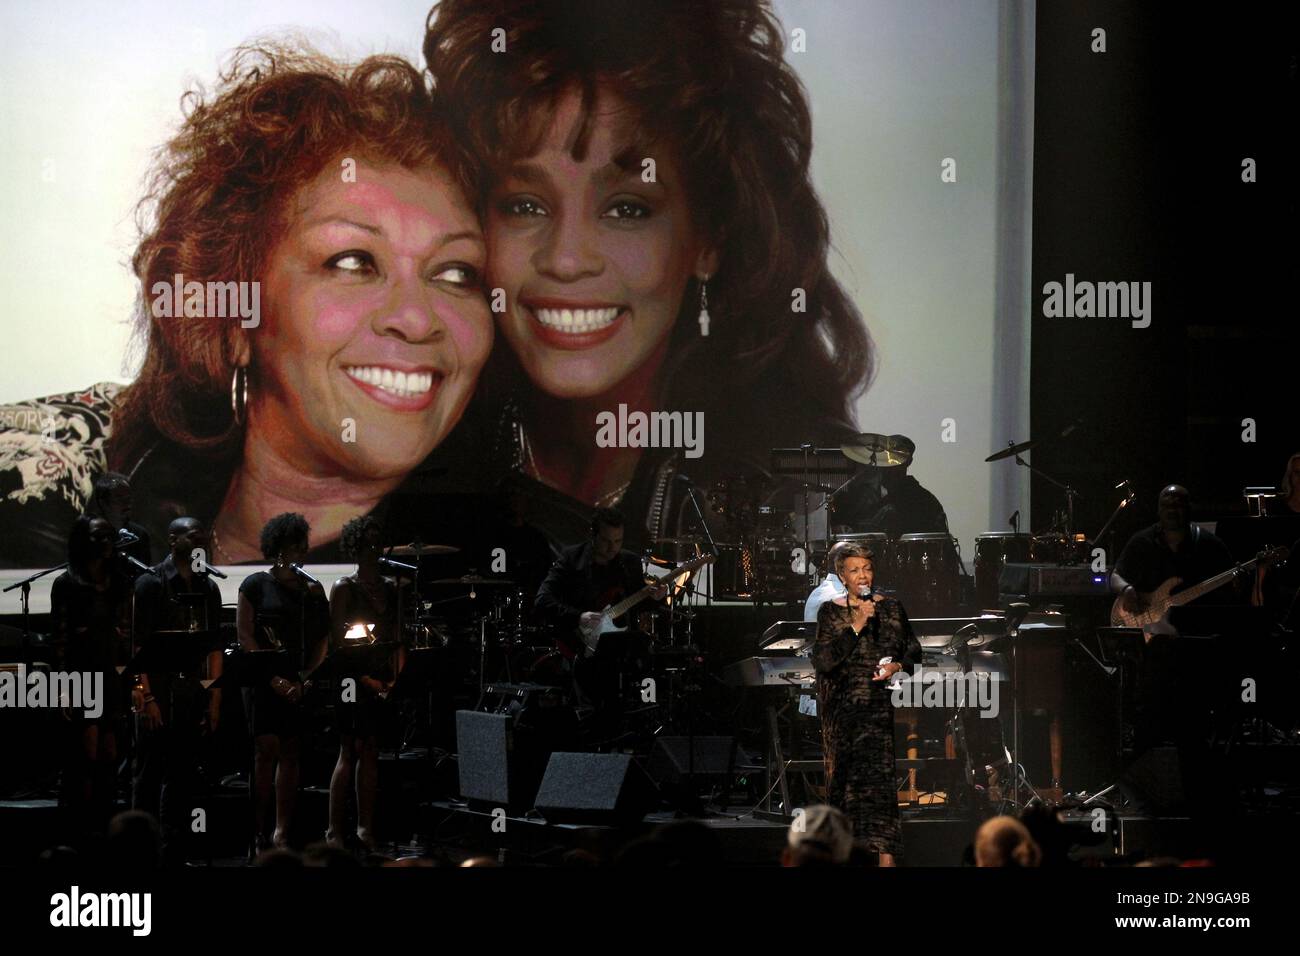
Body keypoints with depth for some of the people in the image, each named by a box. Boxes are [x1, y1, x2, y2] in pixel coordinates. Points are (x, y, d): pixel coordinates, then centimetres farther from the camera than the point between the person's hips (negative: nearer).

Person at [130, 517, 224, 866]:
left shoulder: (208, 589, 14)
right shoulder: (151, 583, -4)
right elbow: (137, 645, -9)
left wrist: (215, 696, 8)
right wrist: (145, 697, -16)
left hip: (192, 694, 6)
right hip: (158, 692, -6)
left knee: (183, 776, 7)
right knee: (149, 776, -3)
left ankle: (174, 852, 12)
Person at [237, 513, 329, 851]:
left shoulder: (311, 588, 13)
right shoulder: (256, 585, 1)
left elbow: (322, 638, 10)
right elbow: (245, 636, -4)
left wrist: (307, 677, -6)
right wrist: (275, 680, -12)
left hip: (301, 683, 4)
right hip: (265, 680, -4)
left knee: (291, 754, 3)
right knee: (267, 750, -11)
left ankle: (282, 833, 5)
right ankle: (259, 833, -9)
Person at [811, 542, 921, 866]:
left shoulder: (892, 608, 8)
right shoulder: (830, 612, 3)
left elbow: (914, 651, 14)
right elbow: (822, 660, -8)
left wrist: (898, 666, -7)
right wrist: (855, 628, -14)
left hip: (884, 704, 0)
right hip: (845, 709, 0)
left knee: (882, 774, -10)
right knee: (846, 775, 2)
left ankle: (886, 854, -14)